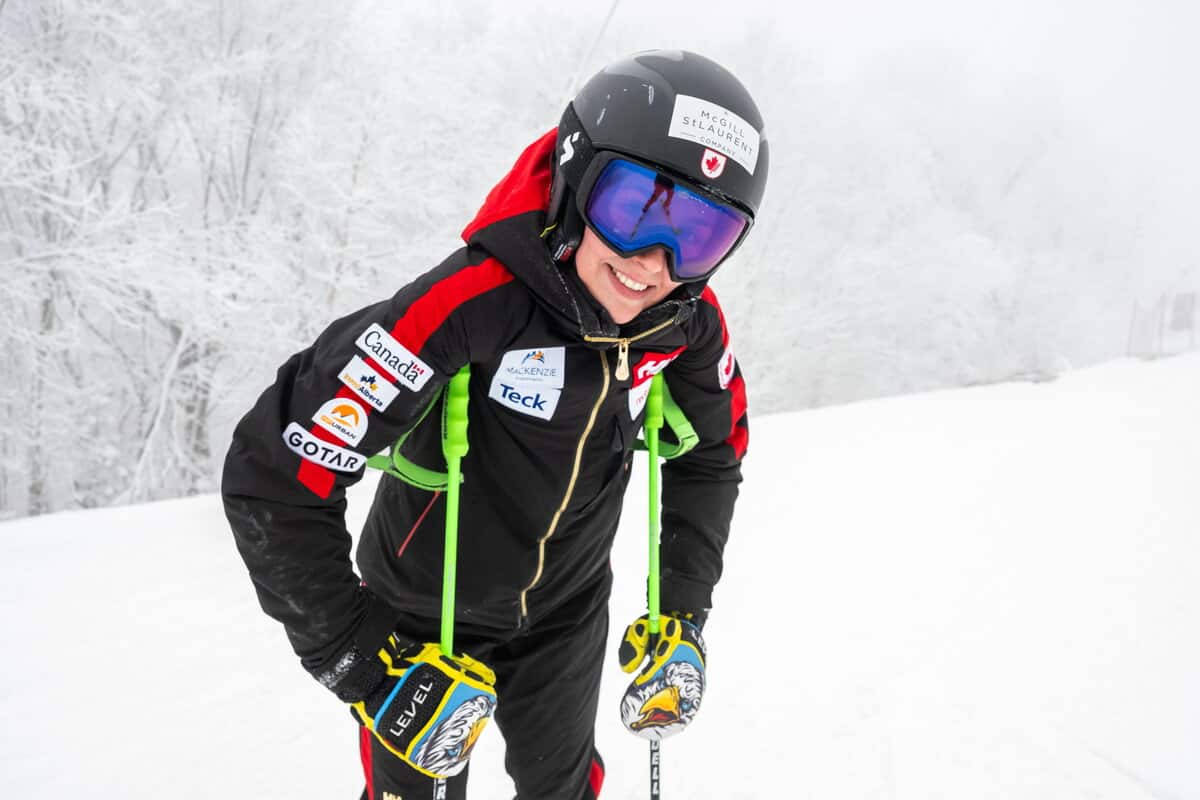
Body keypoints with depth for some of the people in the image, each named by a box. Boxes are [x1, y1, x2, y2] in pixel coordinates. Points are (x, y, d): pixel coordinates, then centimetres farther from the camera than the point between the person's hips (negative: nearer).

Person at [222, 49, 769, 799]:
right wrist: (365, 663, -30)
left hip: (569, 617, 4)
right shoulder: (472, 301, -36)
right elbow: (272, 478, -32)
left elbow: (709, 460, 2)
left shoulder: (691, 322, -19)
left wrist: (682, 616, -6)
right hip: (426, 619, -4)